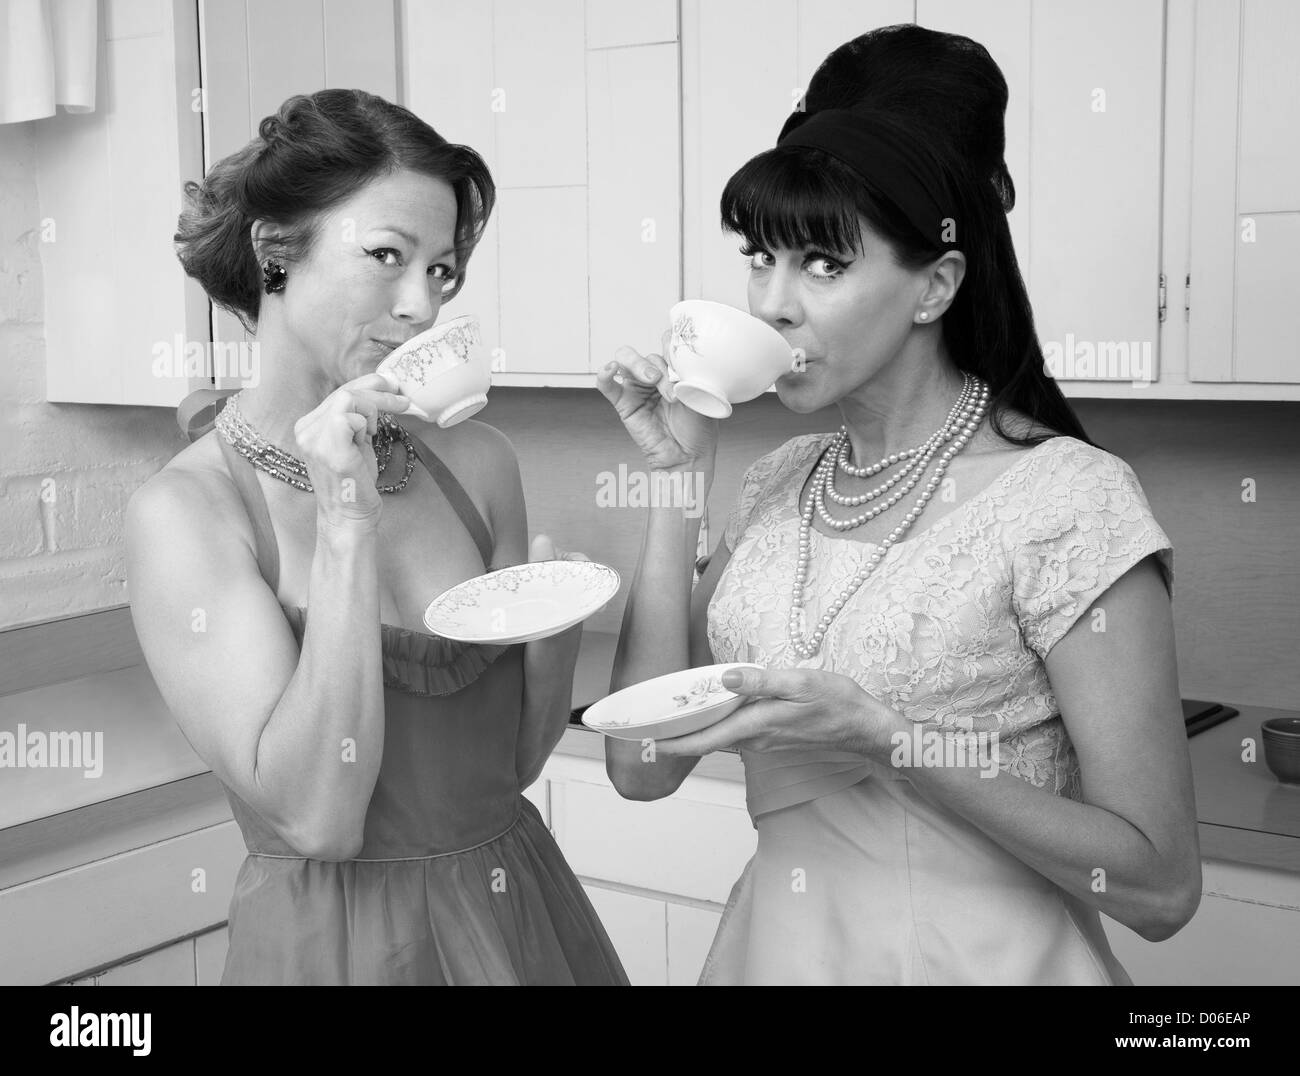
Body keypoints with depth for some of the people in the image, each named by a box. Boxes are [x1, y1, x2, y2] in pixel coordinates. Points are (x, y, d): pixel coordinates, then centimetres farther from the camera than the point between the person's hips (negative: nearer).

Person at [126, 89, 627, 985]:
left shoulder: (476, 460, -4)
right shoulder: (185, 510, -15)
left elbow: (514, 762, 4)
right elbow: (319, 819, -22)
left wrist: (554, 634, -15)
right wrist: (346, 526, -25)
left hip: (524, 909, 4)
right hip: (332, 936, -4)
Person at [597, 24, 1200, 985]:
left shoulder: (1067, 499, -17)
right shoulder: (780, 486, 1)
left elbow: (1159, 887, -17)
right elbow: (643, 765, -5)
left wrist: (881, 735, -26)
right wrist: (679, 477, -8)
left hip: (975, 955, -5)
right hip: (771, 942, 6)